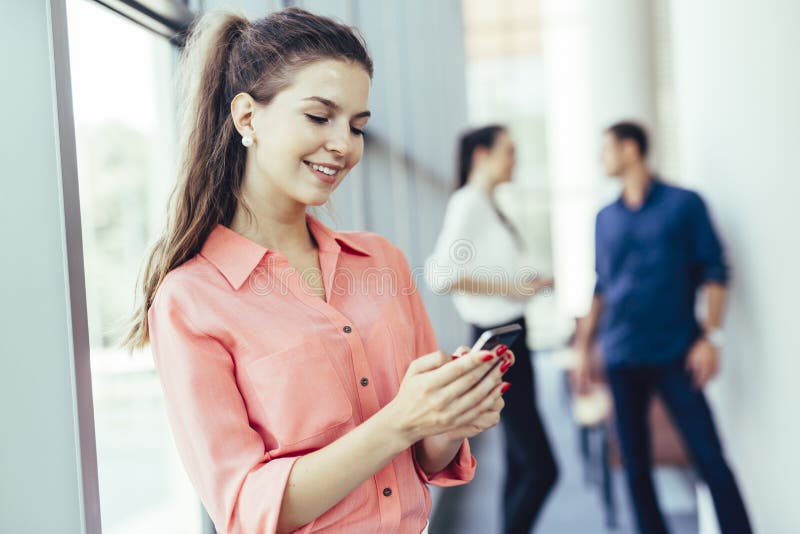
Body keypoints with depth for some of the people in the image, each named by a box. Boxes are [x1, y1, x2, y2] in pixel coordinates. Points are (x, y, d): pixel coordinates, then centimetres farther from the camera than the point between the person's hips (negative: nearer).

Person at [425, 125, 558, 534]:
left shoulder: (489, 205, 14)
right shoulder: (467, 202, -14)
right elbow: (441, 276, -25)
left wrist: (531, 283, 6)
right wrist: (509, 288, -18)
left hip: (512, 339, 10)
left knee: (521, 462, 15)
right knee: (540, 467, -8)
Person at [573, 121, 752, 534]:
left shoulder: (684, 204, 1)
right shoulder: (606, 218, 13)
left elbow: (713, 271, -1)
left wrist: (711, 337, -11)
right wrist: (583, 347, 13)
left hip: (676, 354, -4)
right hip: (622, 358, 4)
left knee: (709, 456, -6)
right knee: (635, 462, 7)